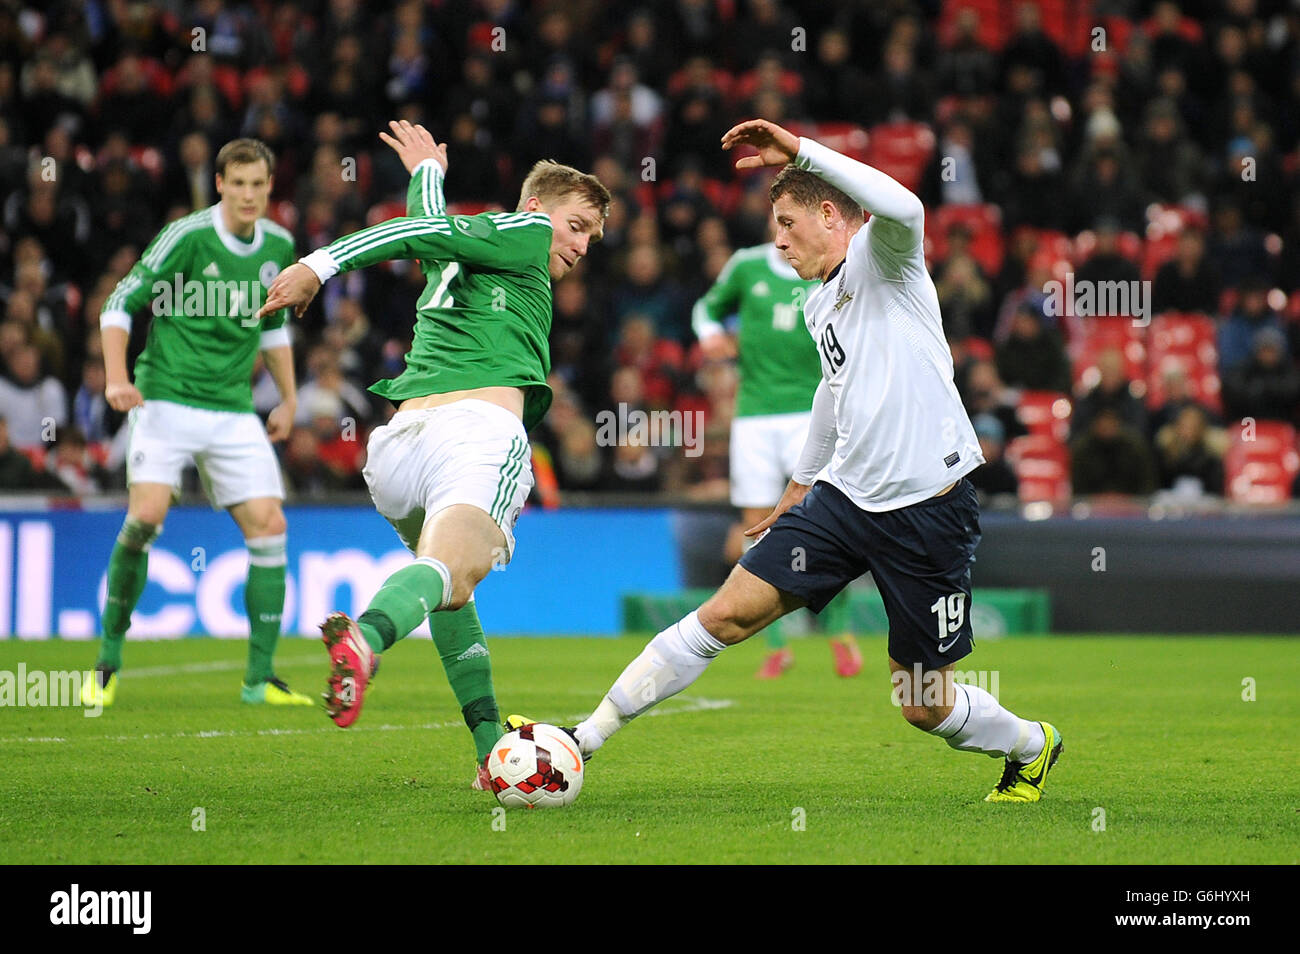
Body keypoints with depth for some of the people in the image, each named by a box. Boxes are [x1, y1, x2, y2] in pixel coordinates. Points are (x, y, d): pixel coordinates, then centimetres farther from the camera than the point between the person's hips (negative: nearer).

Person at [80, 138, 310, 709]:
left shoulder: (279, 247, 8)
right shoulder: (187, 237, -10)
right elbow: (120, 303, -6)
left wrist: (288, 398, 20)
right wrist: (117, 378, -18)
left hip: (234, 411, 5)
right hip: (167, 399, -5)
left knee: (268, 526, -7)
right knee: (146, 516, -20)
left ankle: (259, 679, 0)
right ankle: (108, 661, -2)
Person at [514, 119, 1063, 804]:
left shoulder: (879, 261, -10)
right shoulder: (819, 307, 15)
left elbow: (903, 210, -35)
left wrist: (799, 150, -33)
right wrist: (800, 483, 41)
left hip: (930, 510, -7)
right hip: (845, 496, 7)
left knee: (925, 707, 2)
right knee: (729, 614, -6)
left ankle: (1030, 747, 33)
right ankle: (584, 738, -3)